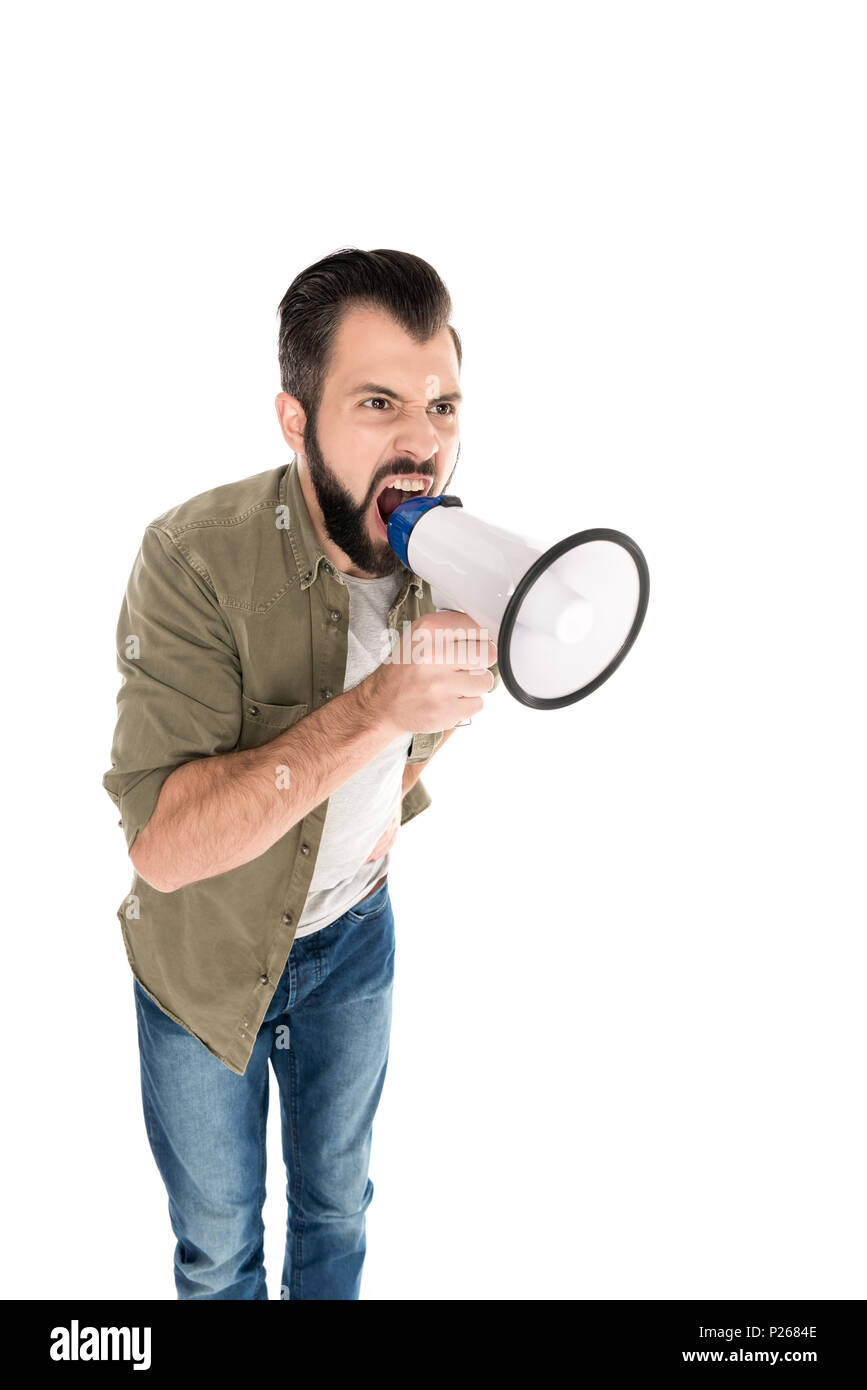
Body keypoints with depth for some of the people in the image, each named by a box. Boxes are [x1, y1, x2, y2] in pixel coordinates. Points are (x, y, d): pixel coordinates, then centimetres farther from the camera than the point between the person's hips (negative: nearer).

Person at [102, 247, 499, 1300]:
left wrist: (401, 793, 1)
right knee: (217, 1245, 21)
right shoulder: (196, 557, -30)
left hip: (352, 937, 4)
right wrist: (376, 710, -45)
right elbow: (163, 844, -36)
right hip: (201, 955, -3)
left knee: (336, 1202, 26)